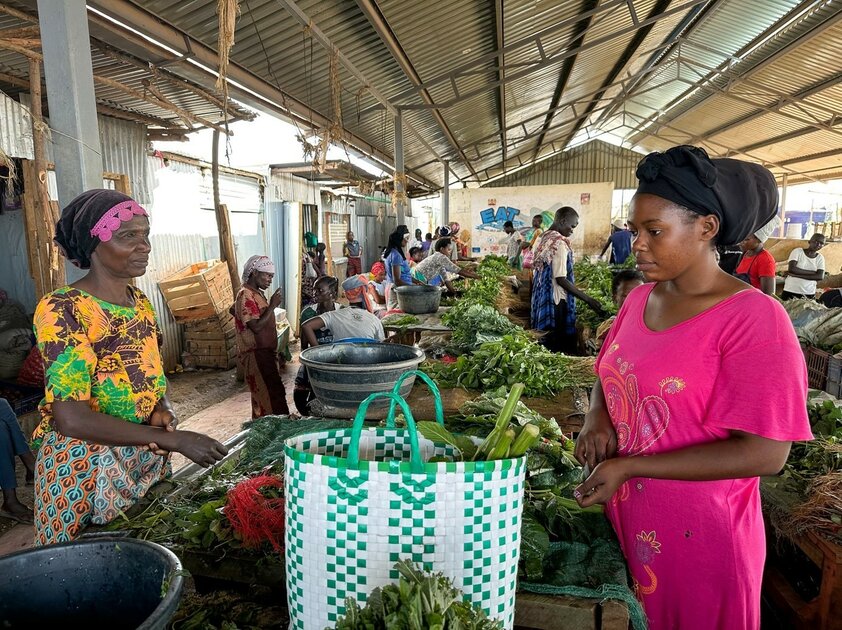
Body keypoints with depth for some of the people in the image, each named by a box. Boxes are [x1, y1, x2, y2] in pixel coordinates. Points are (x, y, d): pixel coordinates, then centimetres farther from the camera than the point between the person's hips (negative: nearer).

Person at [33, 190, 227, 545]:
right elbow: (71, 419, -23)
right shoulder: (62, 311, -18)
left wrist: (161, 408, -9)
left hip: (148, 460, 6)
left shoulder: (140, 303, 3)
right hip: (84, 470, -6)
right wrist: (175, 439, -26)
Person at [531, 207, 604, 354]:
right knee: (559, 343, -2)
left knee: (545, 339, 14)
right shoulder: (560, 244, -17)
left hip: (542, 296, 9)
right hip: (556, 300, -9)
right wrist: (587, 299, -15)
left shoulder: (544, 238, 9)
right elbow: (561, 279, -20)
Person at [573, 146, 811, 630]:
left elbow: (766, 453, -22)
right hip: (626, 520, 6)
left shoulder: (753, 319, -19)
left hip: (698, 535, -6)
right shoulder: (641, 299, 1)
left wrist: (628, 466, -24)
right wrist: (597, 417, -8)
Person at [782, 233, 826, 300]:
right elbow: (791, 269, -16)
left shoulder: (820, 258, 6)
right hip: (790, 291, -2)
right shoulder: (797, 251, -2)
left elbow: (820, 276, -9)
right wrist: (812, 272, -14)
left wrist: (796, 275, -15)